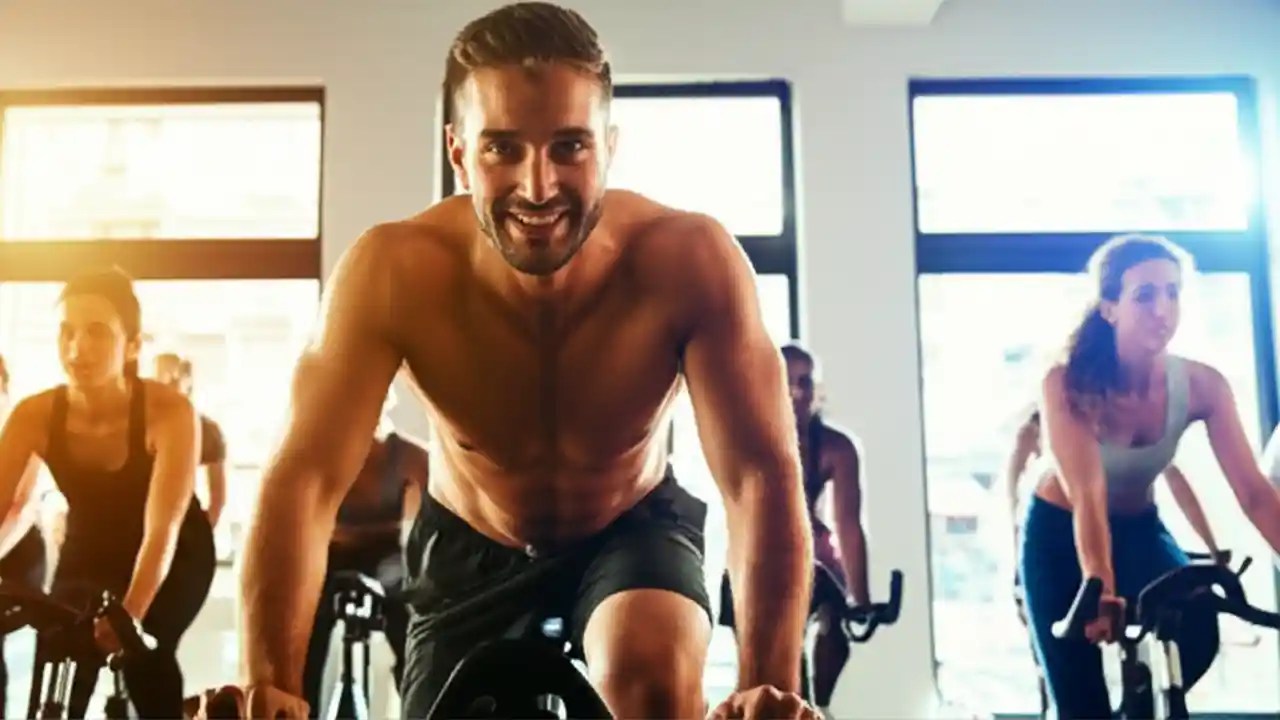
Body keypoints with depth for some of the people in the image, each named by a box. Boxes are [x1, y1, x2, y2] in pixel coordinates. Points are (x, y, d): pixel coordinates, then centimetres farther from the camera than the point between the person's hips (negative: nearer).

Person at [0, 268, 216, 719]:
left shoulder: (169, 411, -32)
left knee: (145, 652, -26)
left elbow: (162, 530, -37)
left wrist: (129, 614, -52)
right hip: (88, 553, 3)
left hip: (176, 555, -3)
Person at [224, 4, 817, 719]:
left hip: (633, 532, -1)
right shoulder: (393, 271, -29)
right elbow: (305, 480, -32)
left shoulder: (689, 258, -30)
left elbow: (763, 474, -34)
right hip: (471, 551, 2)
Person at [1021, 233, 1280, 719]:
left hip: (1138, 530, 3)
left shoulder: (1201, 385, -20)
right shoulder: (1068, 384, -29)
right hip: (1059, 535, -2)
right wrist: (1101, 590, -53)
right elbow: (1087, 495, -38)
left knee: (1197, 633, -24)